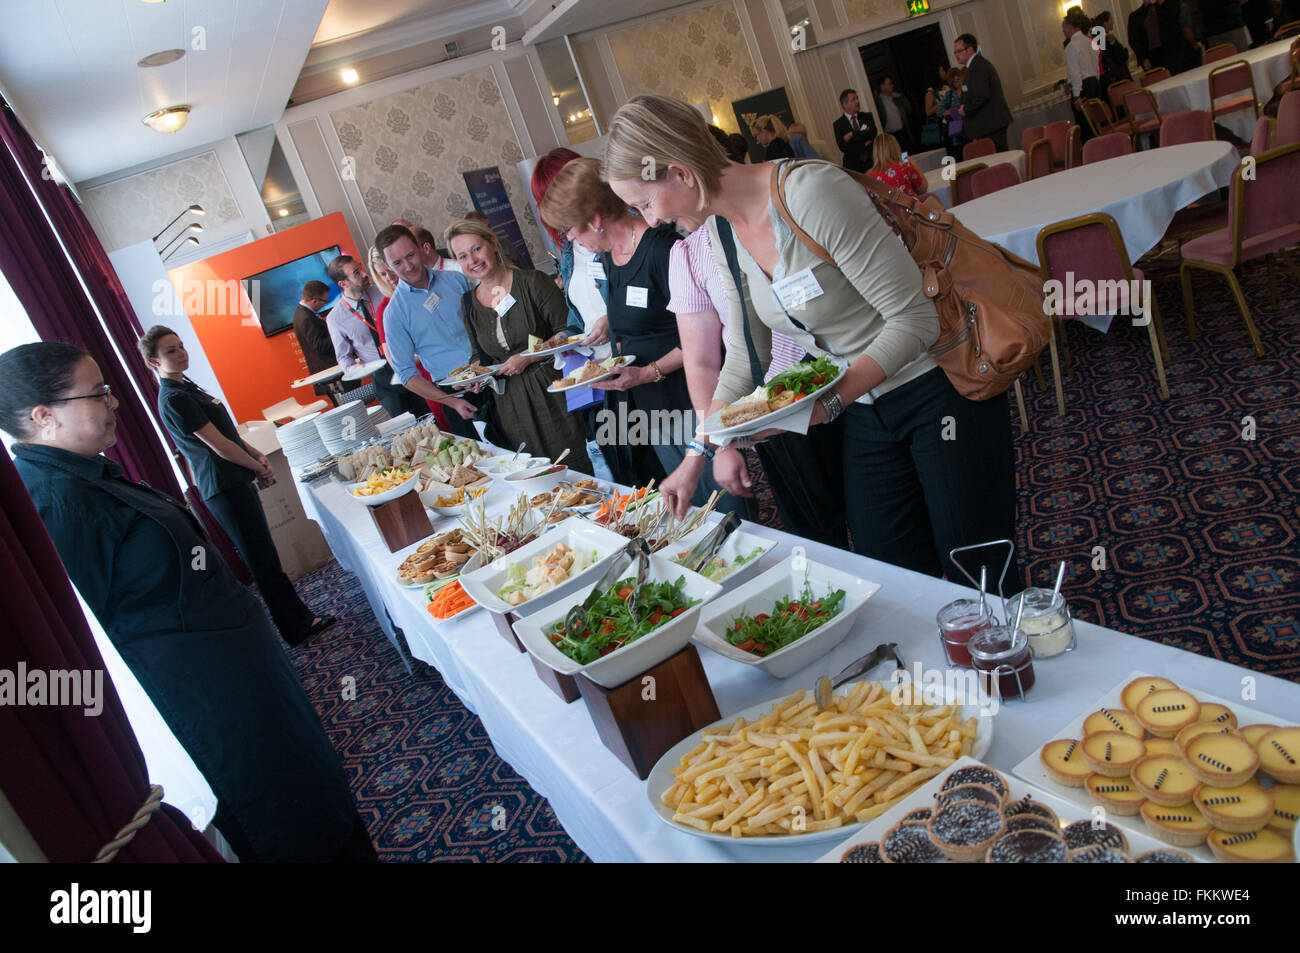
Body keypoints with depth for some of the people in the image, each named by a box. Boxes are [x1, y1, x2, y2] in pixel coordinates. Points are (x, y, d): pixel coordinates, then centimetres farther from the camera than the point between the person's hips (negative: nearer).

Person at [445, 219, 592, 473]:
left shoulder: (532, 282, -7)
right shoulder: (469, 303, 8)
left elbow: (568, 331, -9)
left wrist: (529, 357, -16)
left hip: (552, 390, -4)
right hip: (512, 402, 4)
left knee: (578, 466, -2)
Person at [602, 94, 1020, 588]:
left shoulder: (811, 193, -25)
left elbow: (914, 319, -23)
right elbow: (744, 358, 10)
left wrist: (829, 403, -28)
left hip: (939, 393, -6)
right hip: (859, 410, 7)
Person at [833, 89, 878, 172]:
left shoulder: (867, 116, 9)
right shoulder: (838, 124, 1)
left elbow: (873, 133, -10)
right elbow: (843, 147, -11)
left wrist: (852, 135, -13)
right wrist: (865, 144, -9)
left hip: (872, 162, 2)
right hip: (853, 167, -2)